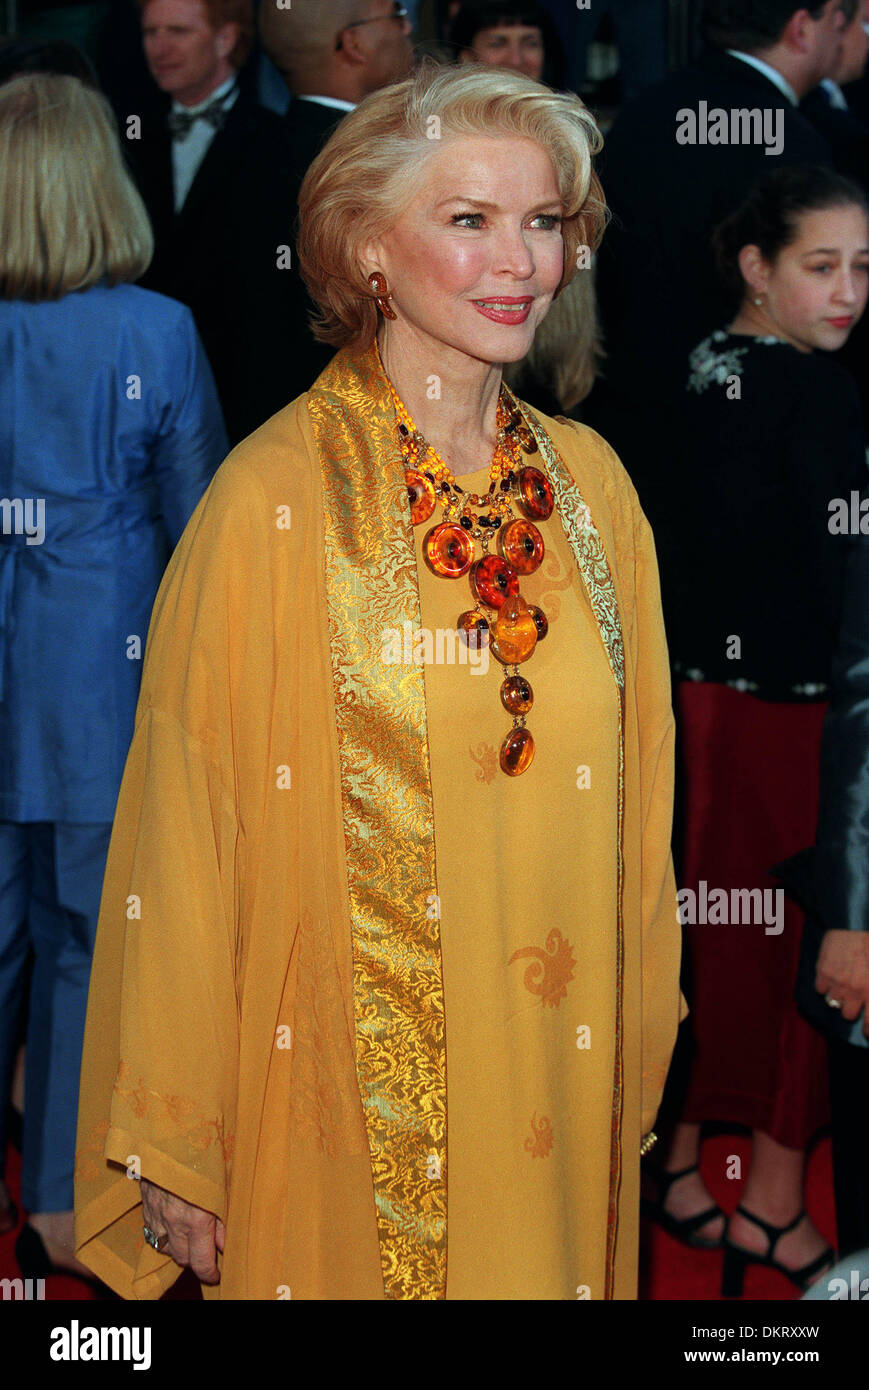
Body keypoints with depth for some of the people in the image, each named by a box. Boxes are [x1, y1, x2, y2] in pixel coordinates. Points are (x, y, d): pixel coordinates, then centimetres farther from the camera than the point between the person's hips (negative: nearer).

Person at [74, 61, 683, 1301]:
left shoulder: (589, 485, 2)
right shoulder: (273, 499, -13)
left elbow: (634, 801, 9)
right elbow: (183, 831, -10)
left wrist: (639, 1062, 11)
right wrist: (174, 1149, -8)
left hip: (557, 1087, 4)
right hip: (347, 1090, -4)